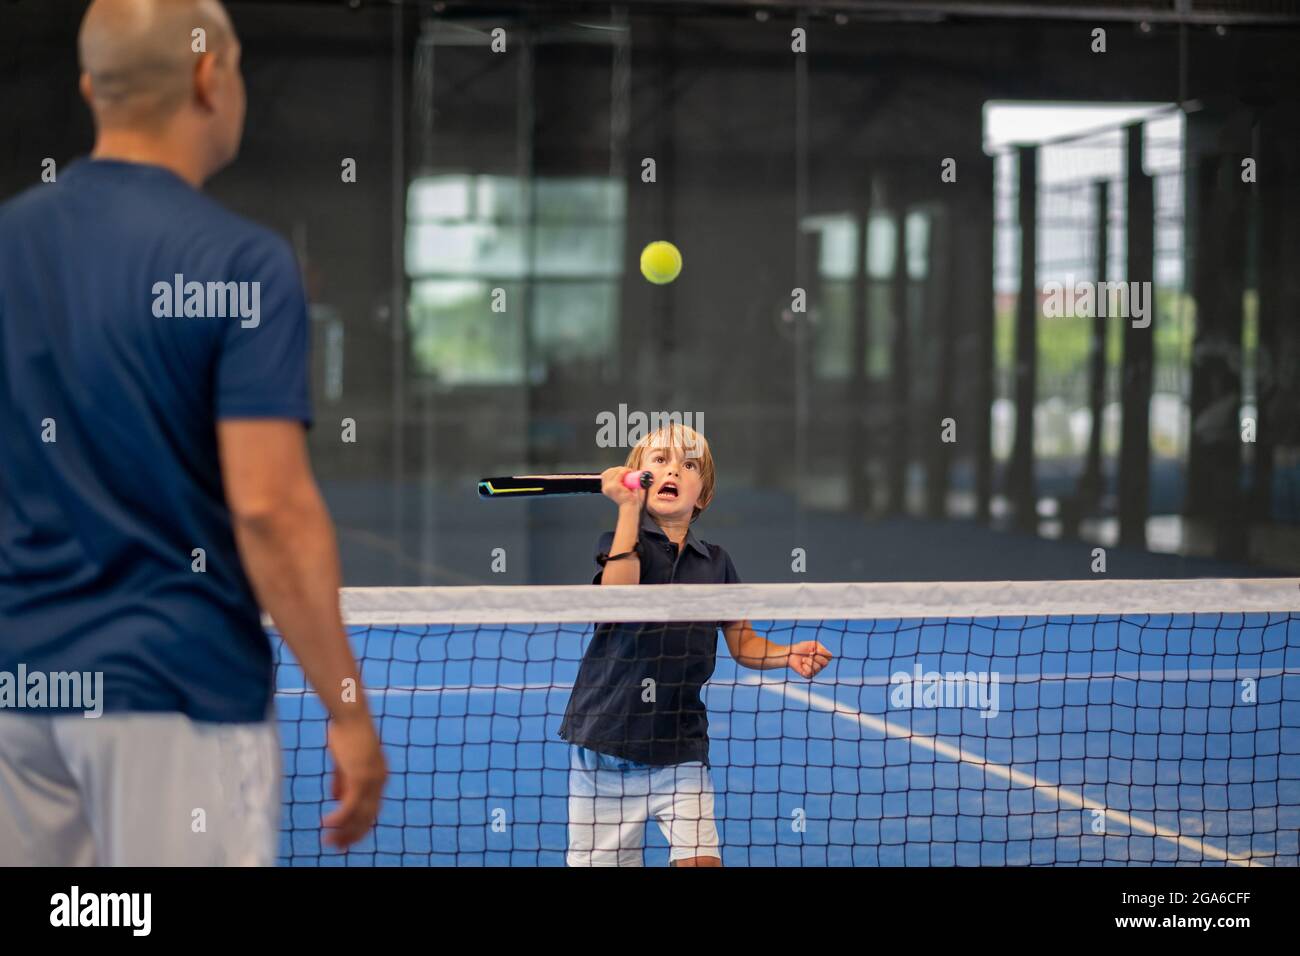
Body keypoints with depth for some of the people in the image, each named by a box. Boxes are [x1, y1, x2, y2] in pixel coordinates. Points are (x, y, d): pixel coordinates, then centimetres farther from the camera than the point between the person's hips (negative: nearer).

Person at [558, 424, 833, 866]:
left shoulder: (716, 562, 10)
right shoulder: (620, 541, 0)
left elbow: (742, 642, 16)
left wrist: (788, 655, -5)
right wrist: (629, 508, -19)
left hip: (680, 747, 2)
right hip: (606, 742, -2)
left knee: (701, 858, -12)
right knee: (602, 861, 1)